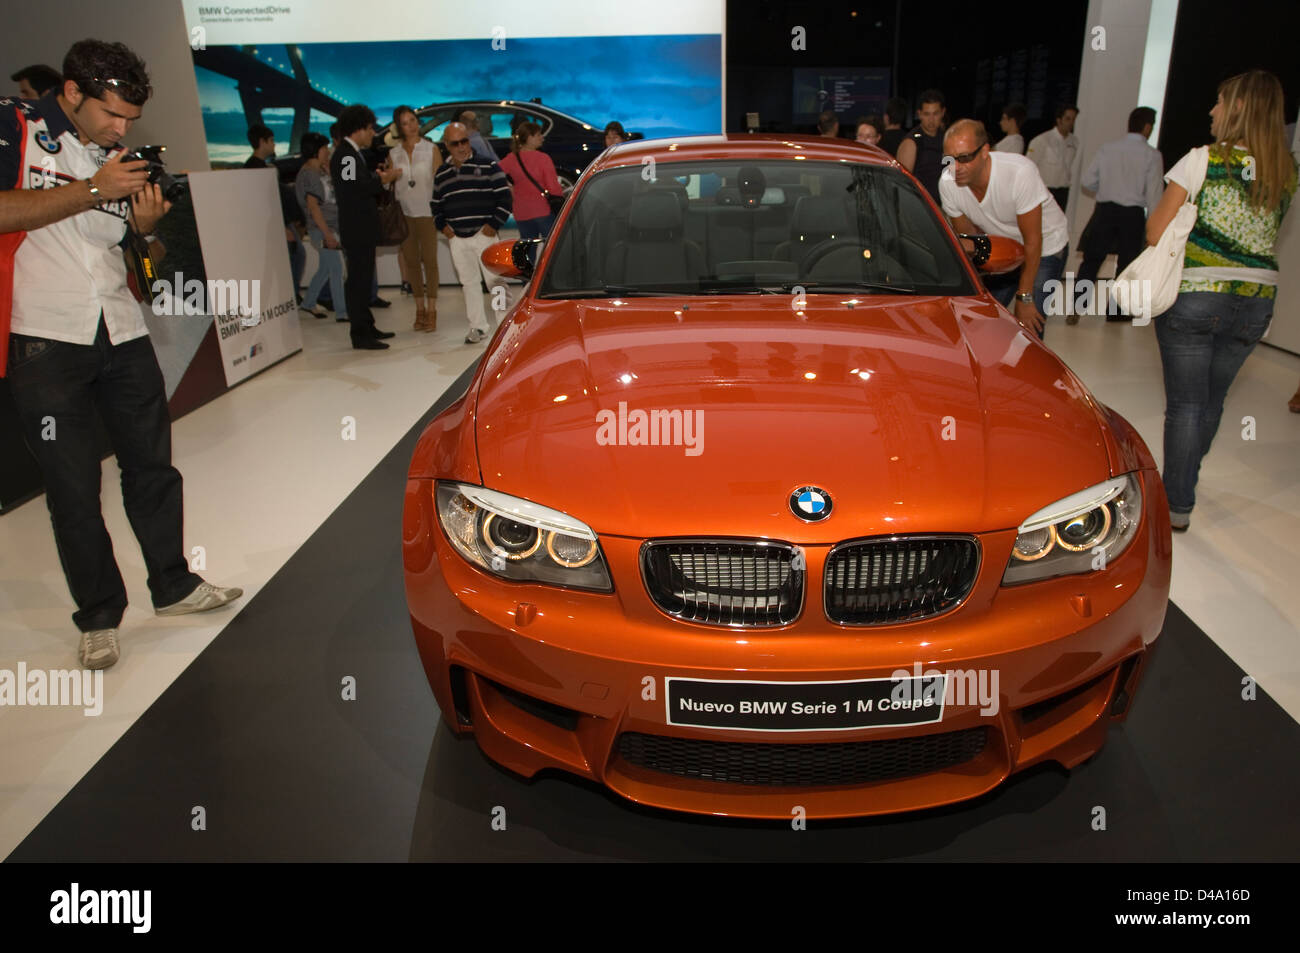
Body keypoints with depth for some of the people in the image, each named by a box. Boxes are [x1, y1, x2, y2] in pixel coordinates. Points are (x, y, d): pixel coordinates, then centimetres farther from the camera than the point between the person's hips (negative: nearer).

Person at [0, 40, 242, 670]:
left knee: (152, 465, 10)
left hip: (122, 333, 5)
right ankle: (98, 617, 13)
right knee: (73, 487, 1)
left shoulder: (118, 157, 15)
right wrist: (91, 190, -16)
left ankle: (173, 586, 24)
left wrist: (145, 226, -3)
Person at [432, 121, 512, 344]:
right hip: (457, 238, 5)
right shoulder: (441, 175, 13)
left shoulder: (488, 167, -1)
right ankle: (478, 326, 17)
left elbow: (505, 198, -3)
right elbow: (436, 205, 21)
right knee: (468, 282, 9)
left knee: (495, 280, -8)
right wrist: (442, 225, 4)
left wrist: (494, 224, -10)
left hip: (484, 234, -4)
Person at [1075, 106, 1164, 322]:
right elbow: (1154, 194, -6)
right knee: (1126, 264, 12)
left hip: (1105, 210, 1)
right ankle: (1116, 312, 18)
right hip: (1133, 215, -1)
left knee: (1091, 260, 6)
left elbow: (1086, 181, 2)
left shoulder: (1107, 149, 2)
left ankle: (1076, 309, -6)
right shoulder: (1152, 155, -4)